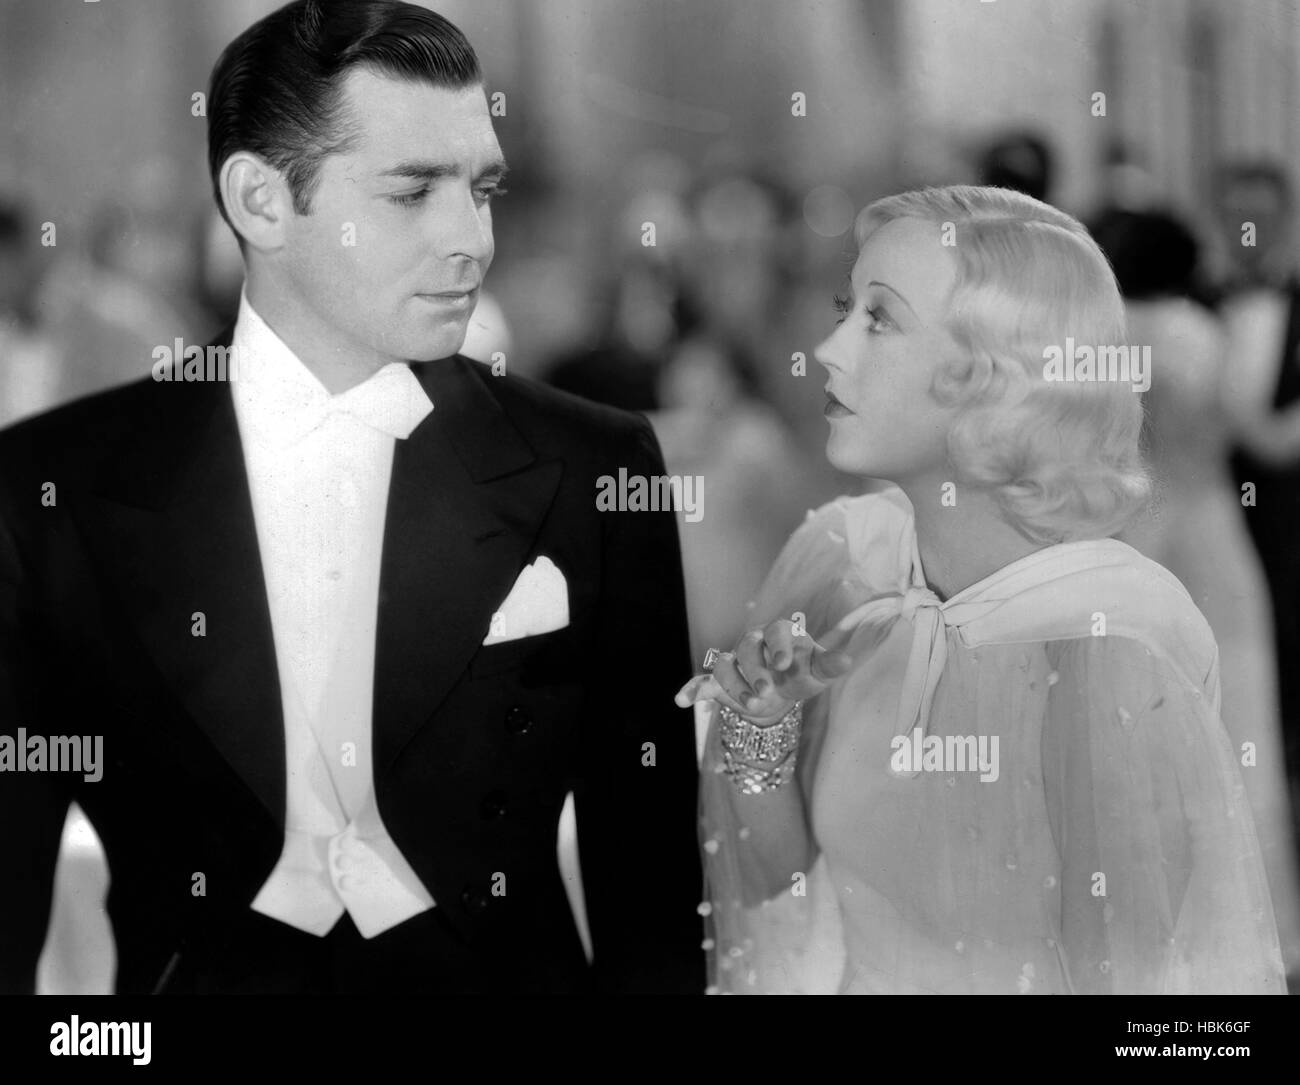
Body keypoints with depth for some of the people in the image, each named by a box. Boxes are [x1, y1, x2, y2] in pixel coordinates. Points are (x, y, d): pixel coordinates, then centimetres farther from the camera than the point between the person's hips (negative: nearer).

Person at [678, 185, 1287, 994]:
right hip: (848, 980, 4)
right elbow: (771, 884, -3)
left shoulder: (1111, 636, -25)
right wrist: (758, 740, -19)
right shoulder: (840, 553, -10)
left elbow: (1136, 963, -18)